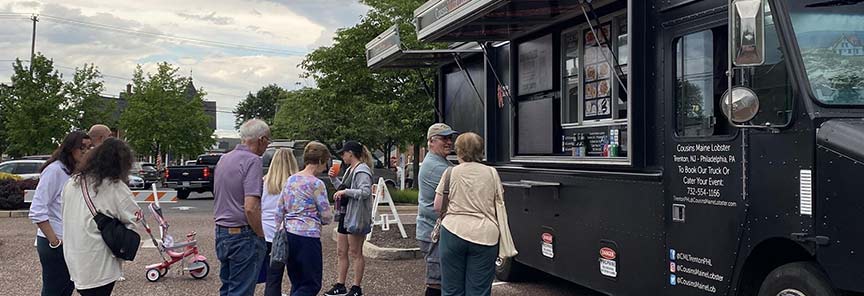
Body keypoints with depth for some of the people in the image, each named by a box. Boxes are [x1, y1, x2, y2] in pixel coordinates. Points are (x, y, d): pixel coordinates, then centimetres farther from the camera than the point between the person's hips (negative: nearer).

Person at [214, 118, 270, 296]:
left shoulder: (223, 159, 11)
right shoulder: (253, 161, -15)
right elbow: (250, 207, -23)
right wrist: (262, 235, -12)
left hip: (221, 232, 8)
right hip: (244, 235, -8)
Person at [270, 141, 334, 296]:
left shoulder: (290, 180, 10)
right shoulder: (316, 183, -10)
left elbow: (280, 212, 13)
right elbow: (327, 217, -8)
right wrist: (318, 219, 14)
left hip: (288, 234, 8)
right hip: (307, 236, -8)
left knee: (297, 283, 16)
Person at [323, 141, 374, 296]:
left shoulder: (362, 171, -15)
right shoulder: (350, 170, 15)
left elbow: (366, 192, -26)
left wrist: (345, 192, -25)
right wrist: (334, 179, 11)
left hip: (356, 217, -10)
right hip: (345, 215, 10)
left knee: (355, 253, 0)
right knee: (341, 252, 13)